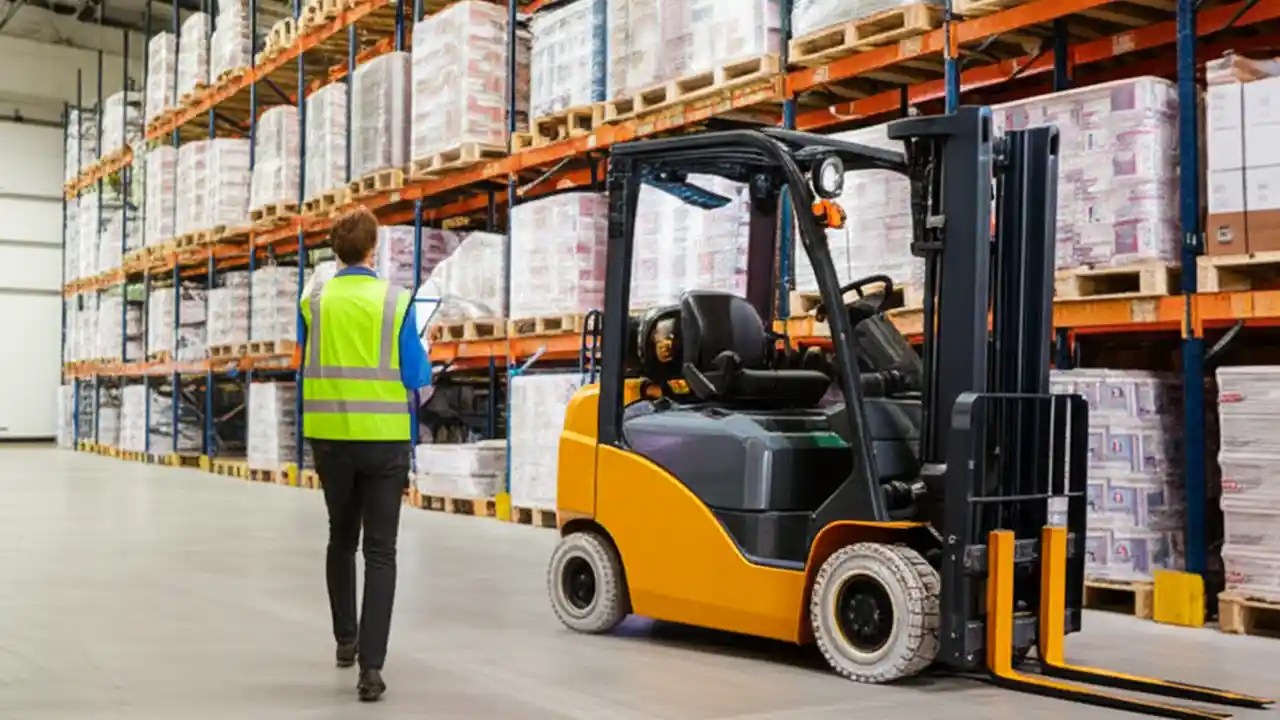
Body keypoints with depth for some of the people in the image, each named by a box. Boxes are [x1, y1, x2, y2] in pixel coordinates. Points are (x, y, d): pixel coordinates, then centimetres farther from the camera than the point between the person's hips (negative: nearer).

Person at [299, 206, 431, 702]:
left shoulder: (314, 299, 1)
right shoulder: (395, 302, -7)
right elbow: (418, 378, -5)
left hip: (330, 437, 3)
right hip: (384, 438, -3)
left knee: (342, 539, 22)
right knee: (380, 550, 0)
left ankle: (345, 640, 34)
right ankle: (371, 665, -8)